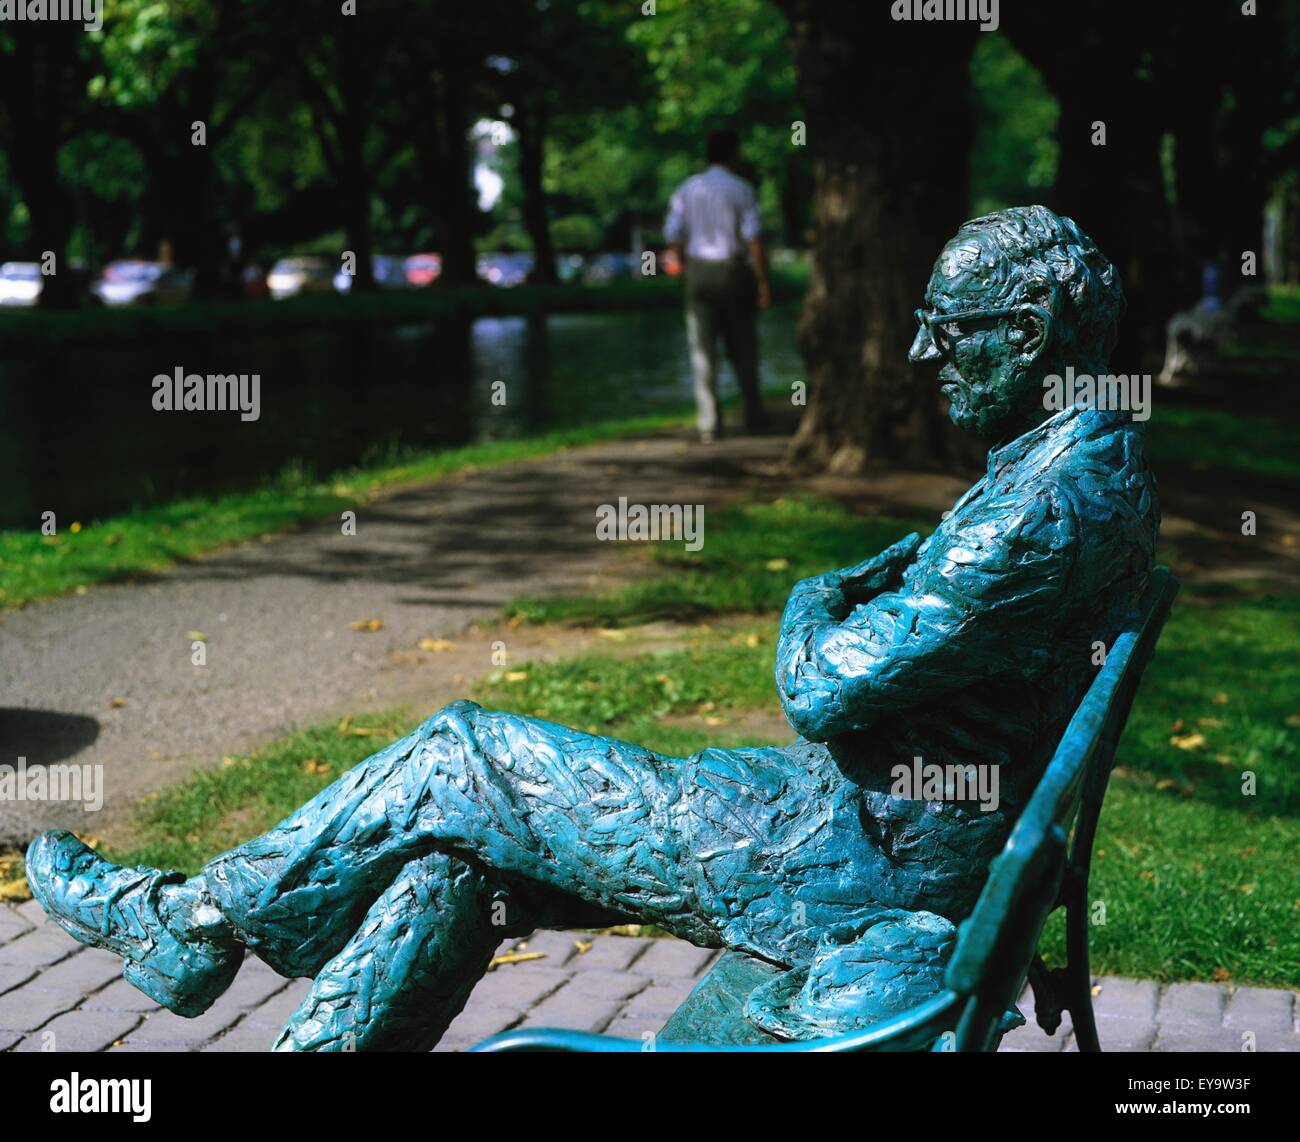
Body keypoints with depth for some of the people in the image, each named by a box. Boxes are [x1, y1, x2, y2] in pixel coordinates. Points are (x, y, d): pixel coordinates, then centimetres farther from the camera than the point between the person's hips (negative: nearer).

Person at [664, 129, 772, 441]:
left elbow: (673, 238, 3)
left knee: (703, 353, 1)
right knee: (743, 350, 11)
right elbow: (754, 239, -12)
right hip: (734, 272, -2)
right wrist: (763, 282, -8)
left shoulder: (687, 190, 5)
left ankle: (709, 424, -4)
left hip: (699, 274, 2)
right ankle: (753, 416, 17)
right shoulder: (742, 190, -6)